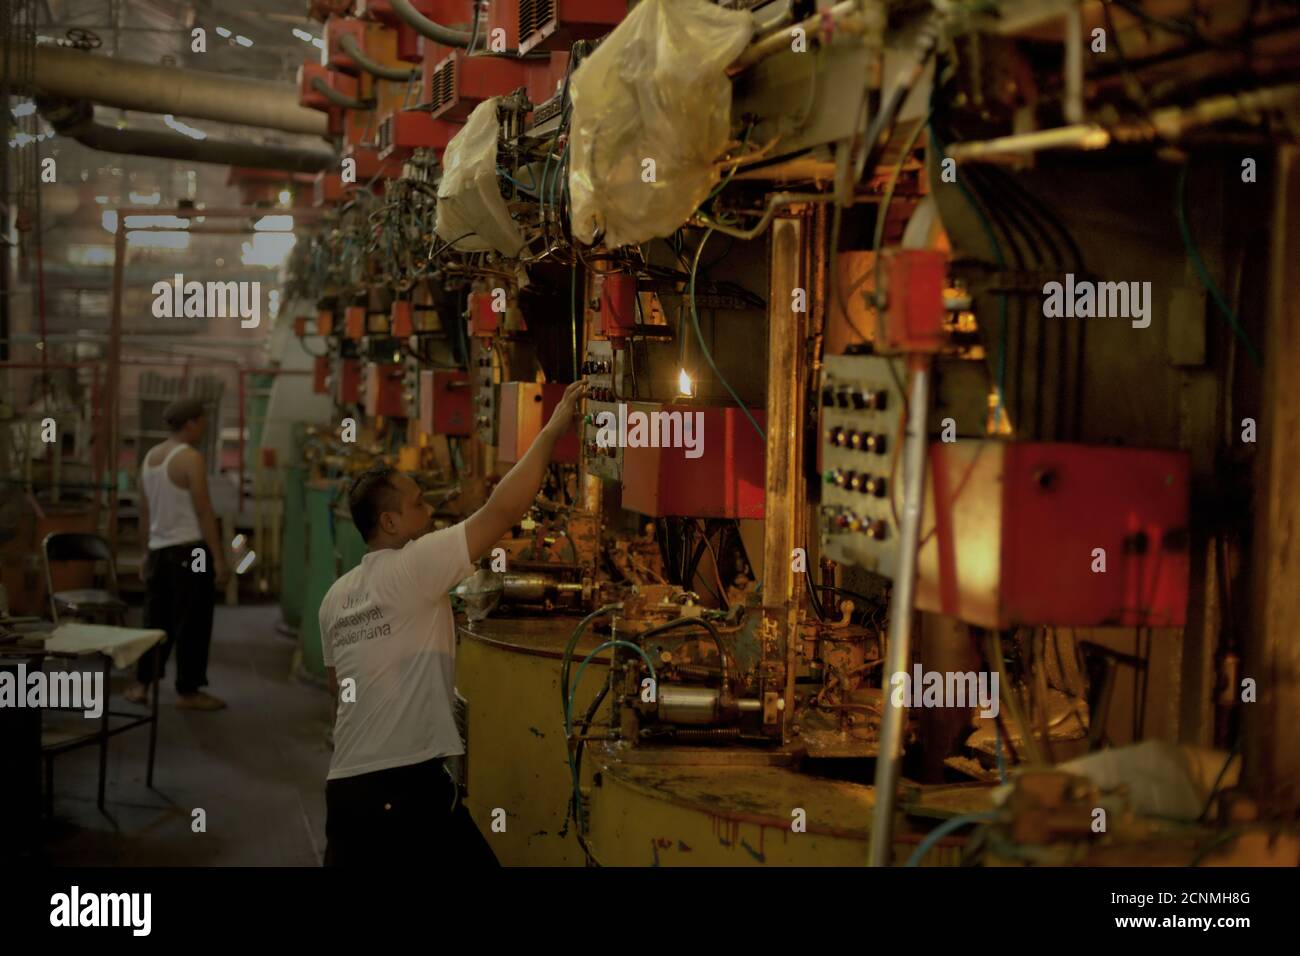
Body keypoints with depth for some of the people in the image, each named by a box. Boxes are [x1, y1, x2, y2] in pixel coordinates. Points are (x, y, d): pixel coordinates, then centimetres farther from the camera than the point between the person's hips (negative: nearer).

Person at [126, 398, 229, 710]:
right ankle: (187, 691, 5)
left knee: (156, 618, 14)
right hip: (190, 549, -8)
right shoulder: (191, 458, -13)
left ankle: (141, 685, 16)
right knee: (192, 622, 0)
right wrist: (219, 557, -14)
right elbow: (203, 511, -16)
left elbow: (144, 509, 16)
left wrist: (148, 549, 24)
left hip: (159, 549, 8)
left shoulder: (150, 456, 11)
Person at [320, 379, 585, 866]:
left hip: (345, 785, 8)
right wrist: (553, 429, -8)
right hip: (408, 783, -8)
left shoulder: (336, 597, 13)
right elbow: (502, 511, -14)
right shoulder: (412, 567, -10)